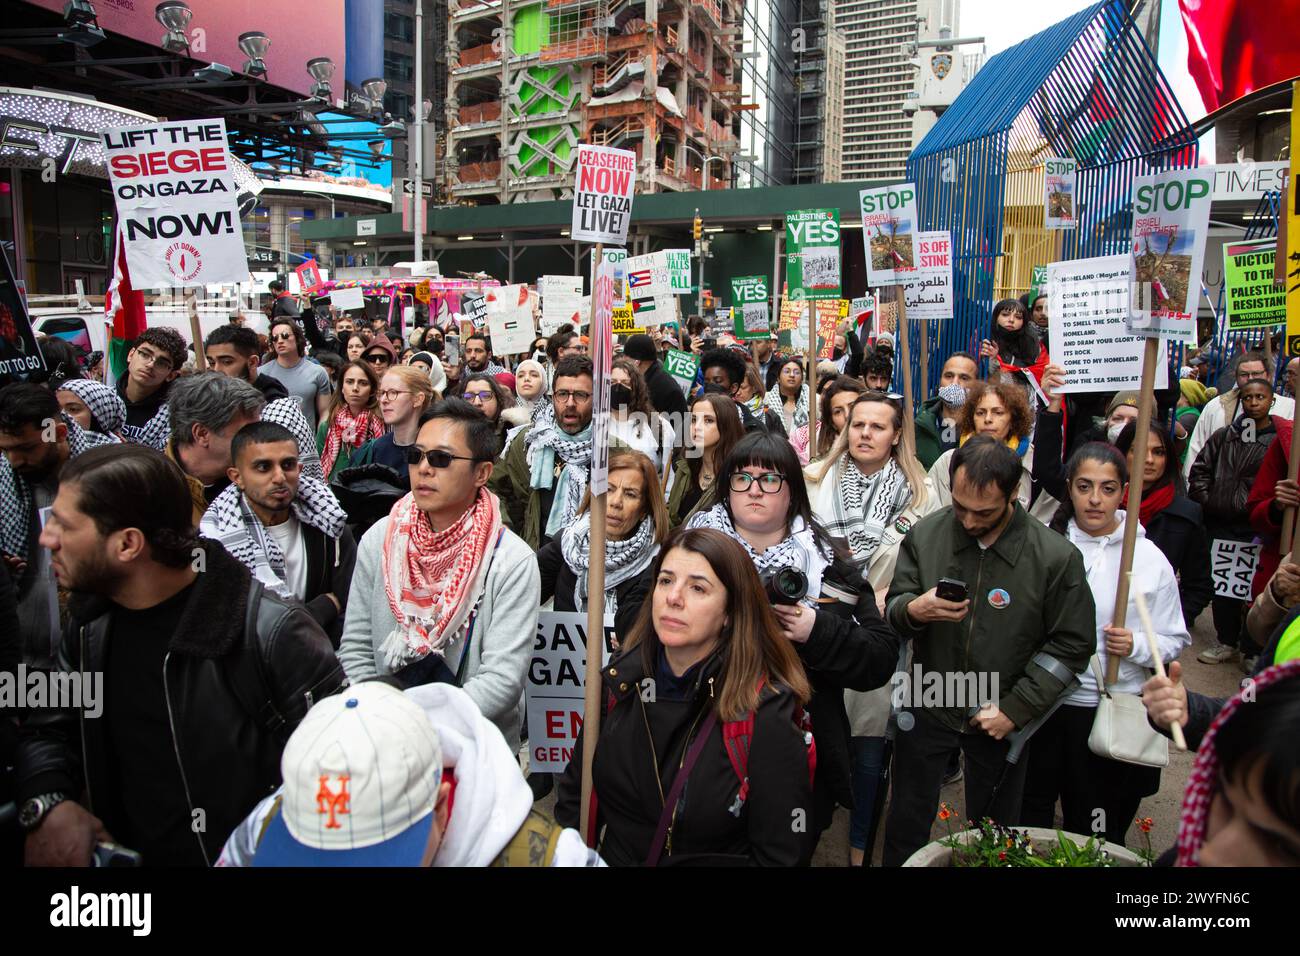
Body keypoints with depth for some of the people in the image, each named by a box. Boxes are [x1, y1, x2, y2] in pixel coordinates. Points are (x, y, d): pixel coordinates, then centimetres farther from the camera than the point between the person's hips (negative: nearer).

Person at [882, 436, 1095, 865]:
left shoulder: (1057, 557, -15)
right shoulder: (926, 534, -9)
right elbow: (893, 609, -2)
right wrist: (912, 610, -27)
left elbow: (1071, 645, -9)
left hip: (1002, 720, -1)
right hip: (926, 706, 1)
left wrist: (1015, 710, -12)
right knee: (906, 825, 16)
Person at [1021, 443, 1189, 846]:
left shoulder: (1148, 558, -3)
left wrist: (1136, 646, -17)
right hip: (1046, 703, 1)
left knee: (1098, 833, 12)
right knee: (1030, 817, 15)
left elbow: (1176, 639, 2)